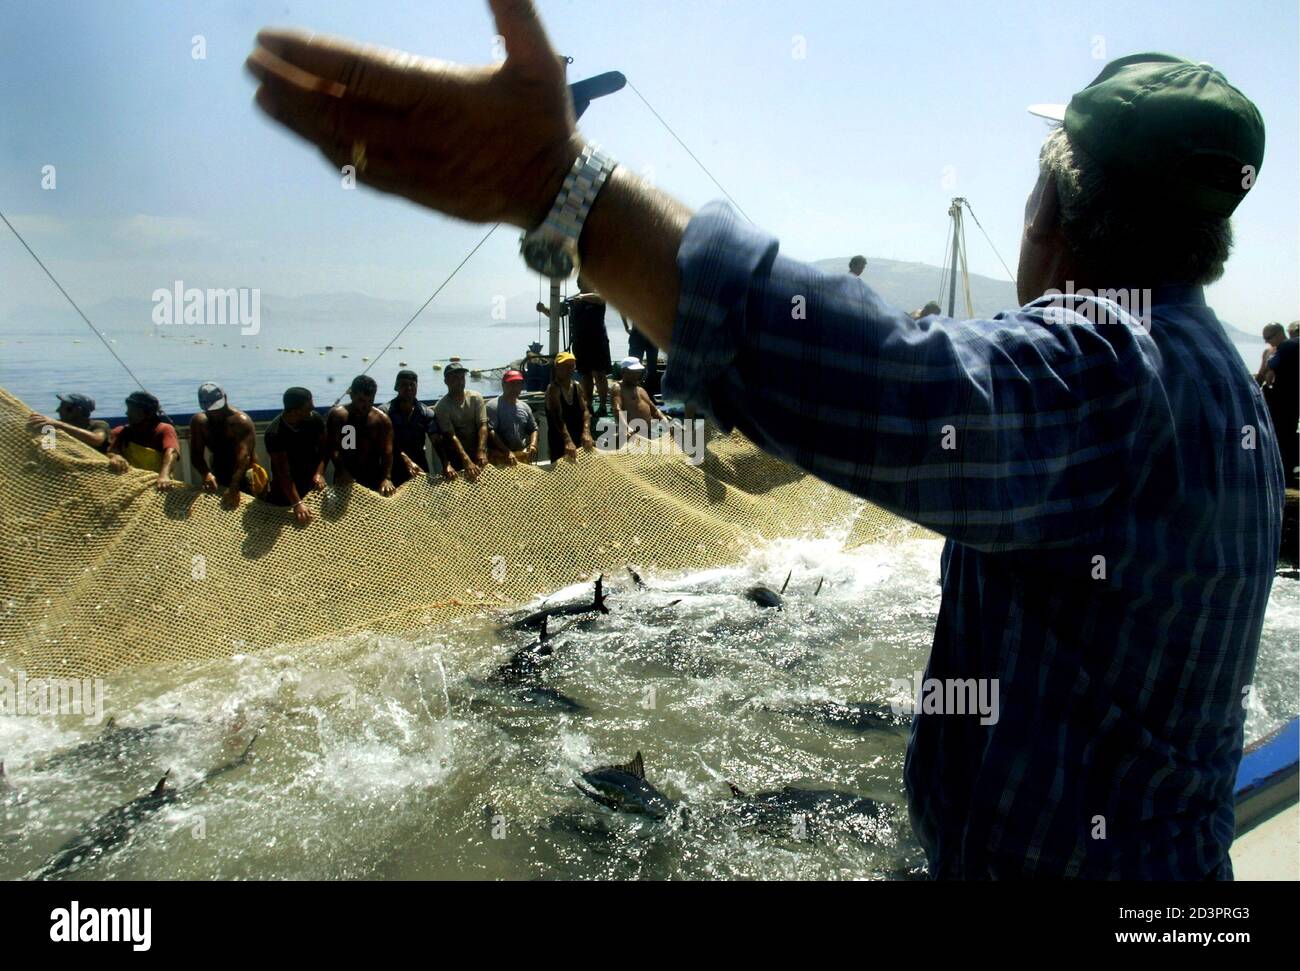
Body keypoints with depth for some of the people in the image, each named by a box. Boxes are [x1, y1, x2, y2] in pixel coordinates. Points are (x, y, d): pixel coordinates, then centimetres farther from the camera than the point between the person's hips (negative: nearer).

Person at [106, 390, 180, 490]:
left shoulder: (164, 430, -2)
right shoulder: (120, 432, 10)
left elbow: (171, 452, -21)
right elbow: (112, 451, -7)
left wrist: (164, 476, -41)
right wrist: (115, 457, -33)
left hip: (157, 485, -4)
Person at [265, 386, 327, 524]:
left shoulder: (315, 418, -16)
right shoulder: (274, 433, -29)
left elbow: (324, 448, -4)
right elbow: (283, 473, -31)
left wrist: (320, 473, -22)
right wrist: (297, 503, -39)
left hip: (312, 484, 3)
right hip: (286, 492, -3)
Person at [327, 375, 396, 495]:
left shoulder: (382, 419, -3)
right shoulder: (337, 415, -5)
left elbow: (387, 451, -10)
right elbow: (332, 447, -14)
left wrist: (387, 478, -26)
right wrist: (342, 471, -30)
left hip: (373, 479, 1)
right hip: (345, 479, -1)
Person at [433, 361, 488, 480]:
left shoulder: (476, 398, -1)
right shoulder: (441, 407, -10)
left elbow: (482, 426, -9)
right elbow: (451, 436, -18)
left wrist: (481, 452, -24)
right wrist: (467, 461, -29)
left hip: (477, 455, 2)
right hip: (456, 459, -2)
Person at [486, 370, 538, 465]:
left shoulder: (525, 407, 14)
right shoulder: (493, 406, -6)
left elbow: (533, 429, 22)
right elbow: (490, 431, -14)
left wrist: (533, 445, -1)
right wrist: (507, 452, -22)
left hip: (523, 456, 6)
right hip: (500, 457, -6)